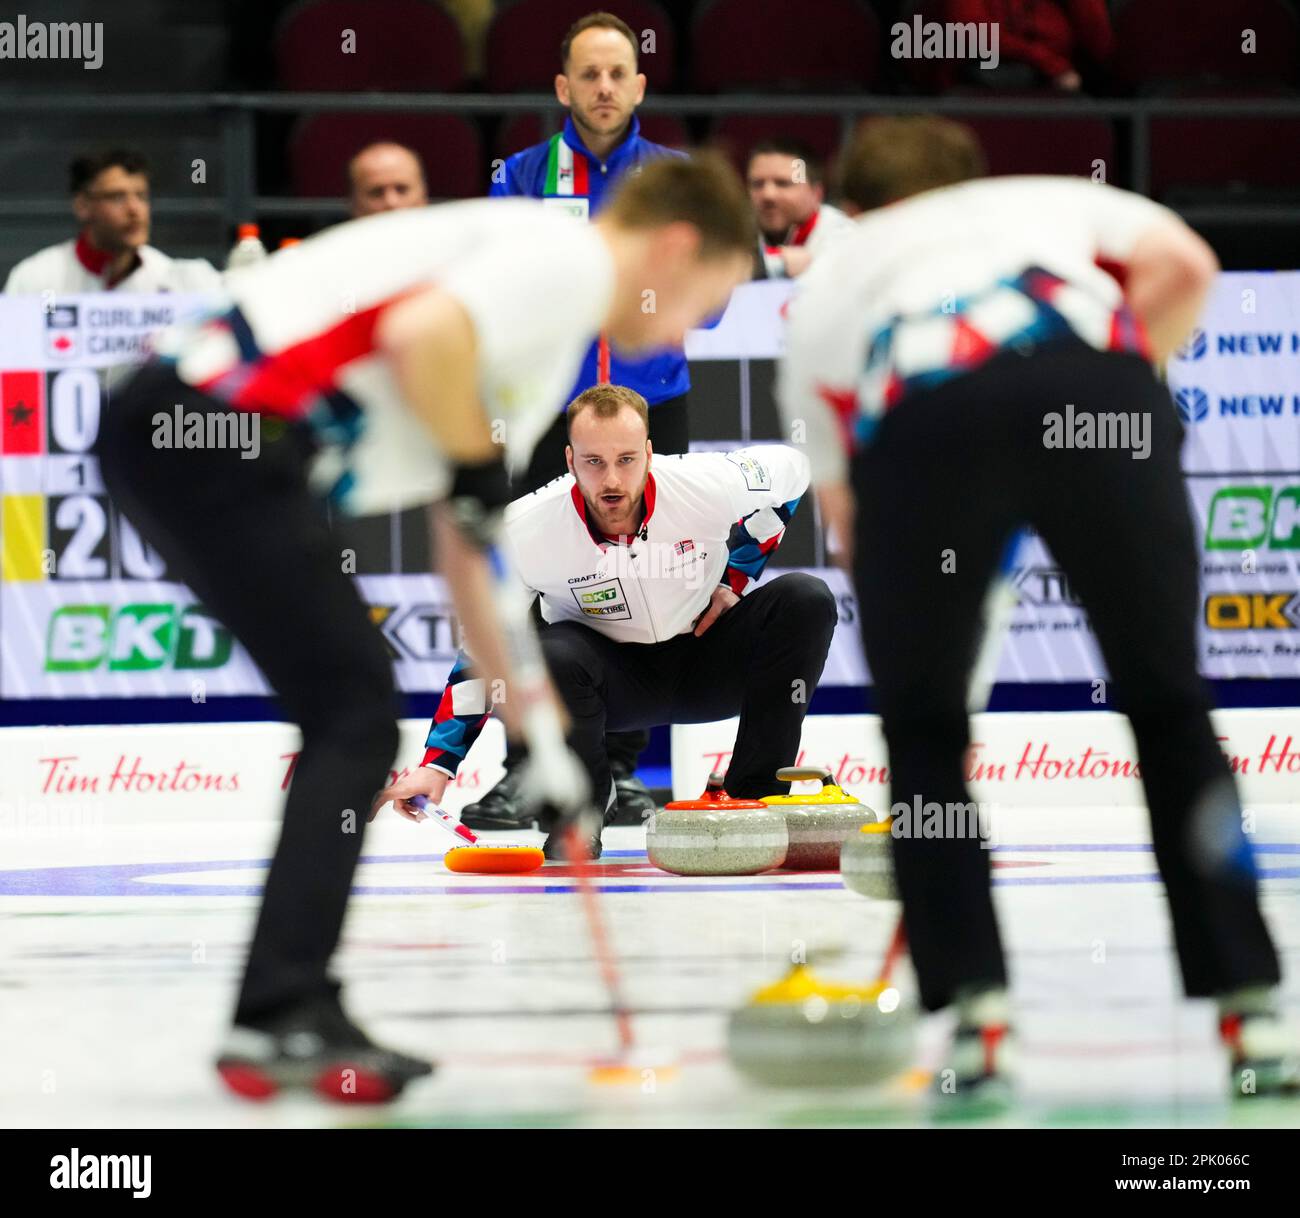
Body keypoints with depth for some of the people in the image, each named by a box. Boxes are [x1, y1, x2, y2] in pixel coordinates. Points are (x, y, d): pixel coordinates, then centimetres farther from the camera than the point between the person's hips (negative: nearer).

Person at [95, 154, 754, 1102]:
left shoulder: (555, 329, 26)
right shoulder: (569, 256, -3)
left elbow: (469, 549, 29)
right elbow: (418, 333, -23)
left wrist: (542, 735, 27)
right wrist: (477, 463, -5)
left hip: (180, 443, 10)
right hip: (214, 427, -10)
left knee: (354, 715, 15)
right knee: (356, 713, -7)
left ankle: (282, 1023, 18)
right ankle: (282, 1016, -9)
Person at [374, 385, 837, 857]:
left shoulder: (706, 485, -25)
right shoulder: (525, 531, -24)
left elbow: (789, 468, -1)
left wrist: (736, 578, -2)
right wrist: (437, 764, -18)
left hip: (706, 663, 1)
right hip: (611, 673, -1)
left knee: (807, 600, -24)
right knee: (551, 654, -36)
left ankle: (755, 795, -14)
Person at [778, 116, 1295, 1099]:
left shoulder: (823, 290, 39)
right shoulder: (1054, 198, 39)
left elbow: (843, 505, 35)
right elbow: (1183, 264, 16)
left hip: (917, 422, 0)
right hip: (1094, 378, 0)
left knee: (923, 733, 21)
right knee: (1170, 705, 17)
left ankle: (975, 1011, 11)